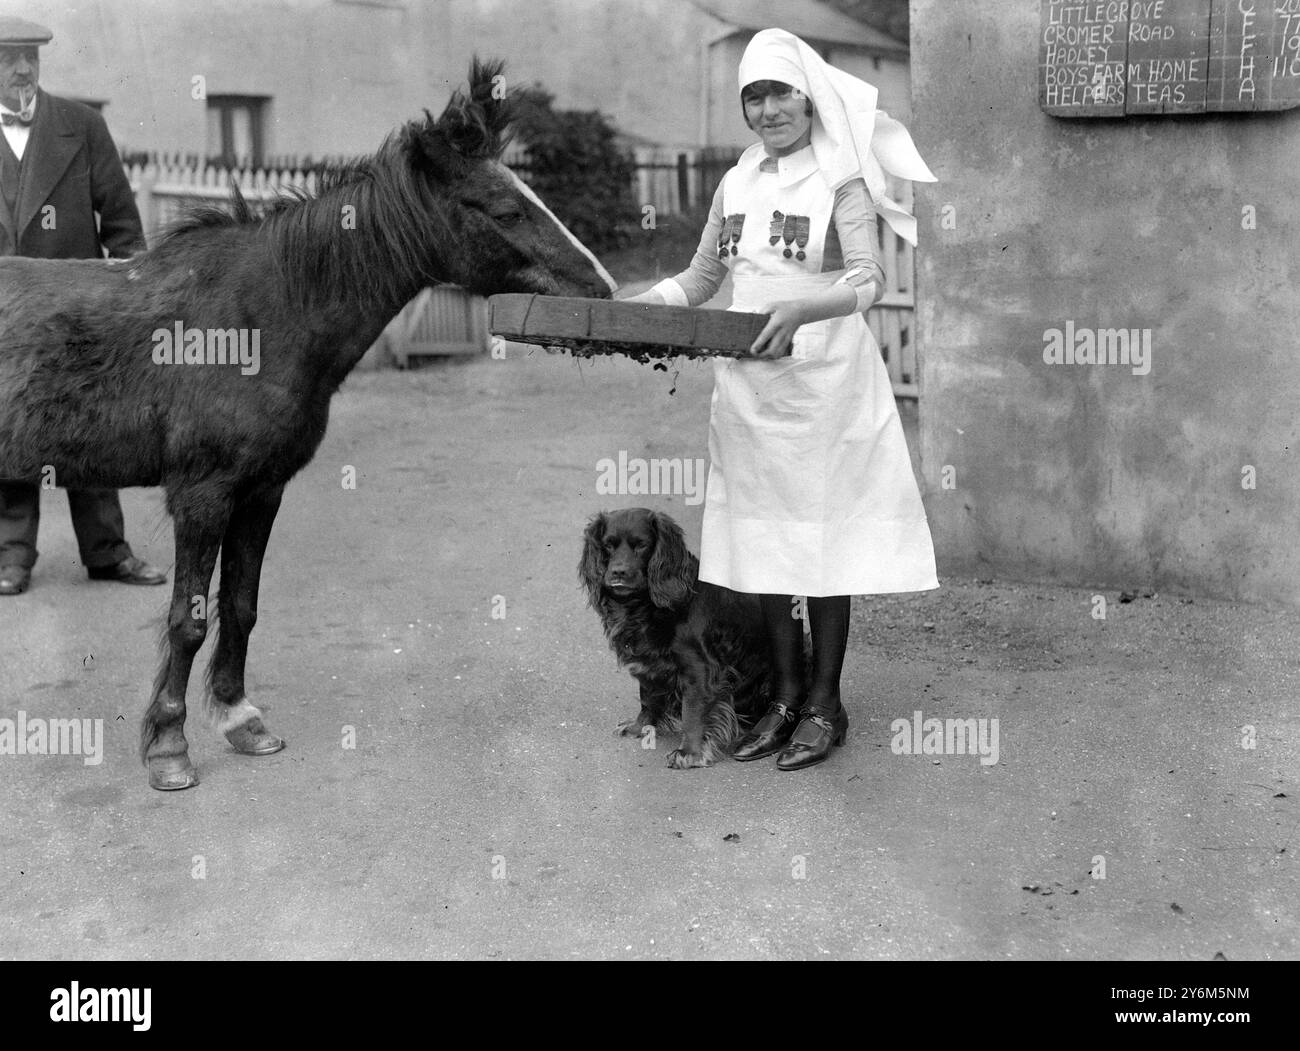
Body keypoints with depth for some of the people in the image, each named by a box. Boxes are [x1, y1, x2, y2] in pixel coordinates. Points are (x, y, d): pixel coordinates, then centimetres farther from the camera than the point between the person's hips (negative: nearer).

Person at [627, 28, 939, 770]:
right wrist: (636, 306, -1)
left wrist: (801, 309, -35)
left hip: (823, 380, -5)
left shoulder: (839, 181, -6)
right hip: (749, 382, 6)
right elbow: (701, 278, 15)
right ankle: (786, 694, 21)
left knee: (822, 538, 1)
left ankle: (826, 704, 12)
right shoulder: (737, 183, 10)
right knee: (763, 537, 9)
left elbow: (868, 281, -17)